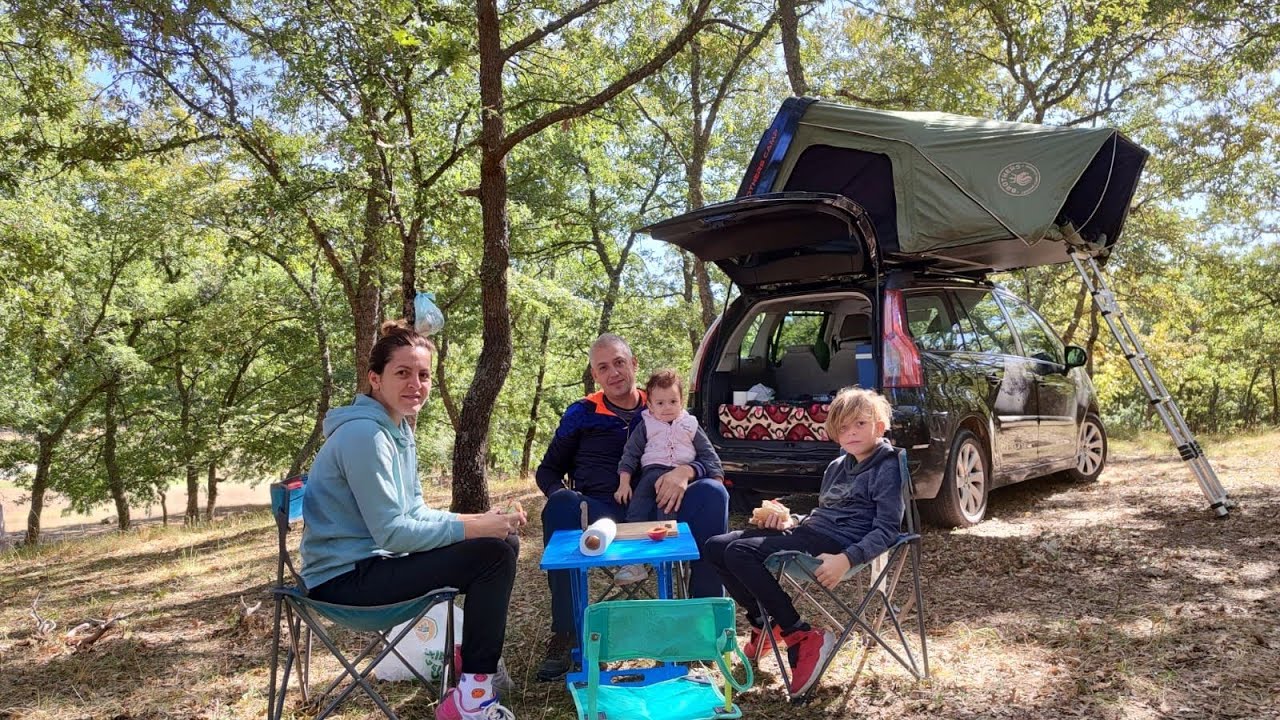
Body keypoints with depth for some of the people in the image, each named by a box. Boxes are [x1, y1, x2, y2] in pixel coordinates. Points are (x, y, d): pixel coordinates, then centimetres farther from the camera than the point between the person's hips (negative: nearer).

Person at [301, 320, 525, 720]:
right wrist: (470, 529, -19)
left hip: (376, 559, 10)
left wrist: (475, 520, -3)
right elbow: (392, 533, -23)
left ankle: (475, 654, 23)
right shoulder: (364, 435, -21)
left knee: (502, 541, 9)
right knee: (493, 554, -19)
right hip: (346, 577, -10)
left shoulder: (399, 429, 10)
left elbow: (413, 512, 12)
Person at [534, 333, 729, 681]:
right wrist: (561, 495, -8)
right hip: (599, 516, -1)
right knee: (559, 507, -33)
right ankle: (565, 633, -26)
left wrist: (685, 471, -17)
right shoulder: (581, 413, 12)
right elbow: (548, 471, 17)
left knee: (712, 493, -24)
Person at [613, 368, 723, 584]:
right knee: (637, 506, -24)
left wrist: (717, 480, 5)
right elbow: (630, 454, 13)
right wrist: (624, 483, 2)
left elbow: (708, 454, 17)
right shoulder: (645, 426, 17)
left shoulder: (690, 426, 18)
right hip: (653, 471, 0)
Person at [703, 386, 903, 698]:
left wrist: (846, 559, -28)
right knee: (715, 547, -1)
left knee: (740, 553, -25)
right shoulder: (837, 467, 20)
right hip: (810, 531, 9)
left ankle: (802, 638, -17)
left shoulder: (886, 468, -5)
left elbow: (886, 530, -13)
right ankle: (763, 623, 14)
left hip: (836, 541, -9)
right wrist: (791, 521, 8)